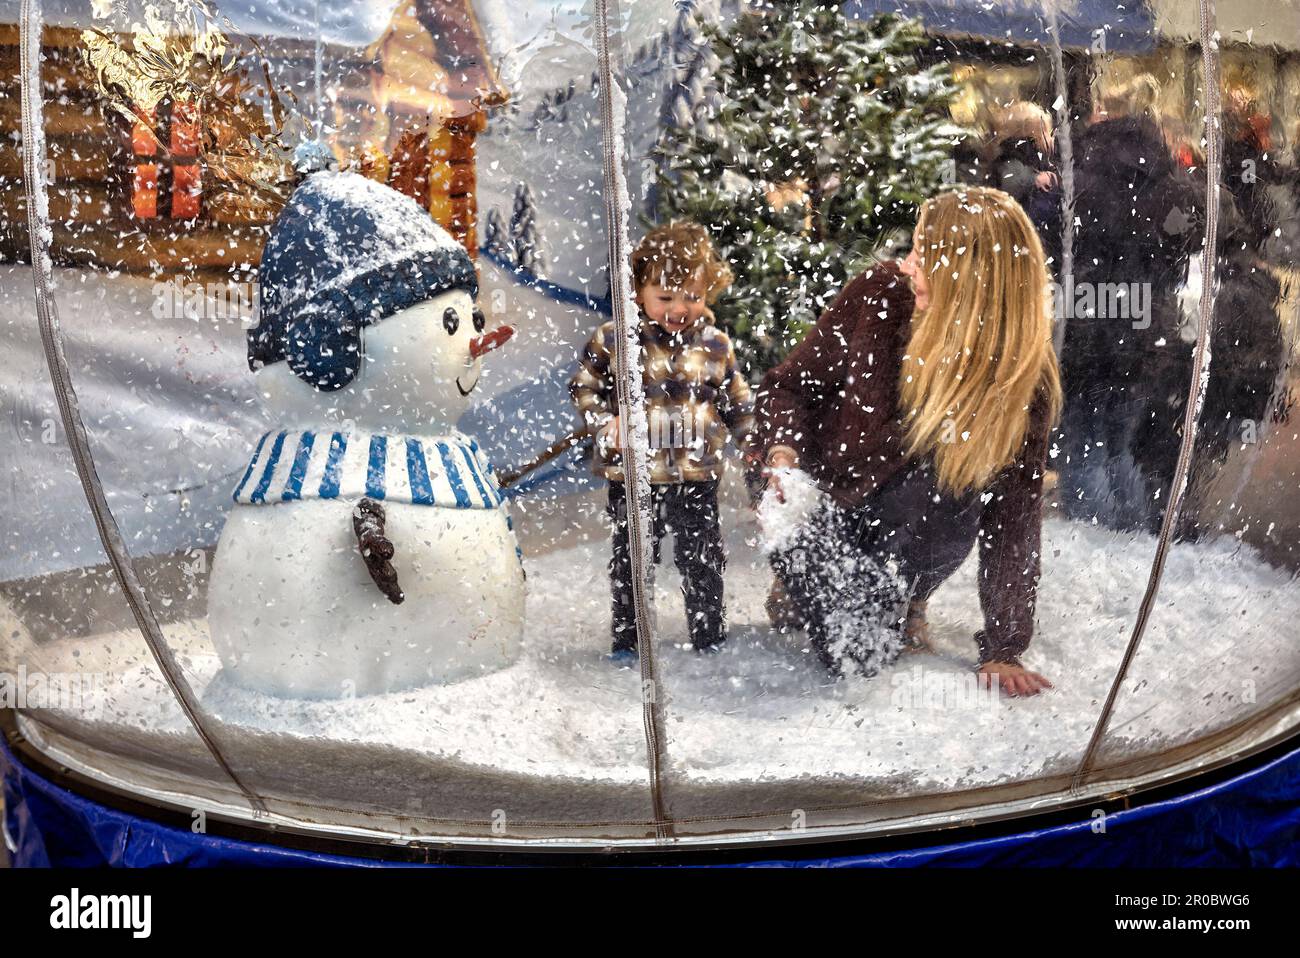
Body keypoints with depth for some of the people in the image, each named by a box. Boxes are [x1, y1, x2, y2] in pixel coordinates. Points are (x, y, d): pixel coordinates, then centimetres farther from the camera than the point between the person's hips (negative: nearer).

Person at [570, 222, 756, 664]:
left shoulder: (715, 345, 1)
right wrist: (605, 423, -12)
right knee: (631, 560, 11)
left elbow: (738, 403, 11)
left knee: (703, 560, 10)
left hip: (697, 475, 1)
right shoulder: (614, 339, -7)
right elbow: (583, 387, 2)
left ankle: (710, 636, 27)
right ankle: (626, 639, 26)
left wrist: (758, 444, 6)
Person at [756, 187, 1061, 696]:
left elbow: (1014, 516, -15)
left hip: (908, 516, 2)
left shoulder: (1026, 379, -18)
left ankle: (903, 596, 4)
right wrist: (783, 452, -28)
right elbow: (788, 385, -7)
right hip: (819, 501, -2)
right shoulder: (878, 294, -19)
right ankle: (803, 582, 18)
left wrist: (1002, 650, -15)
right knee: (856, 656, -17)